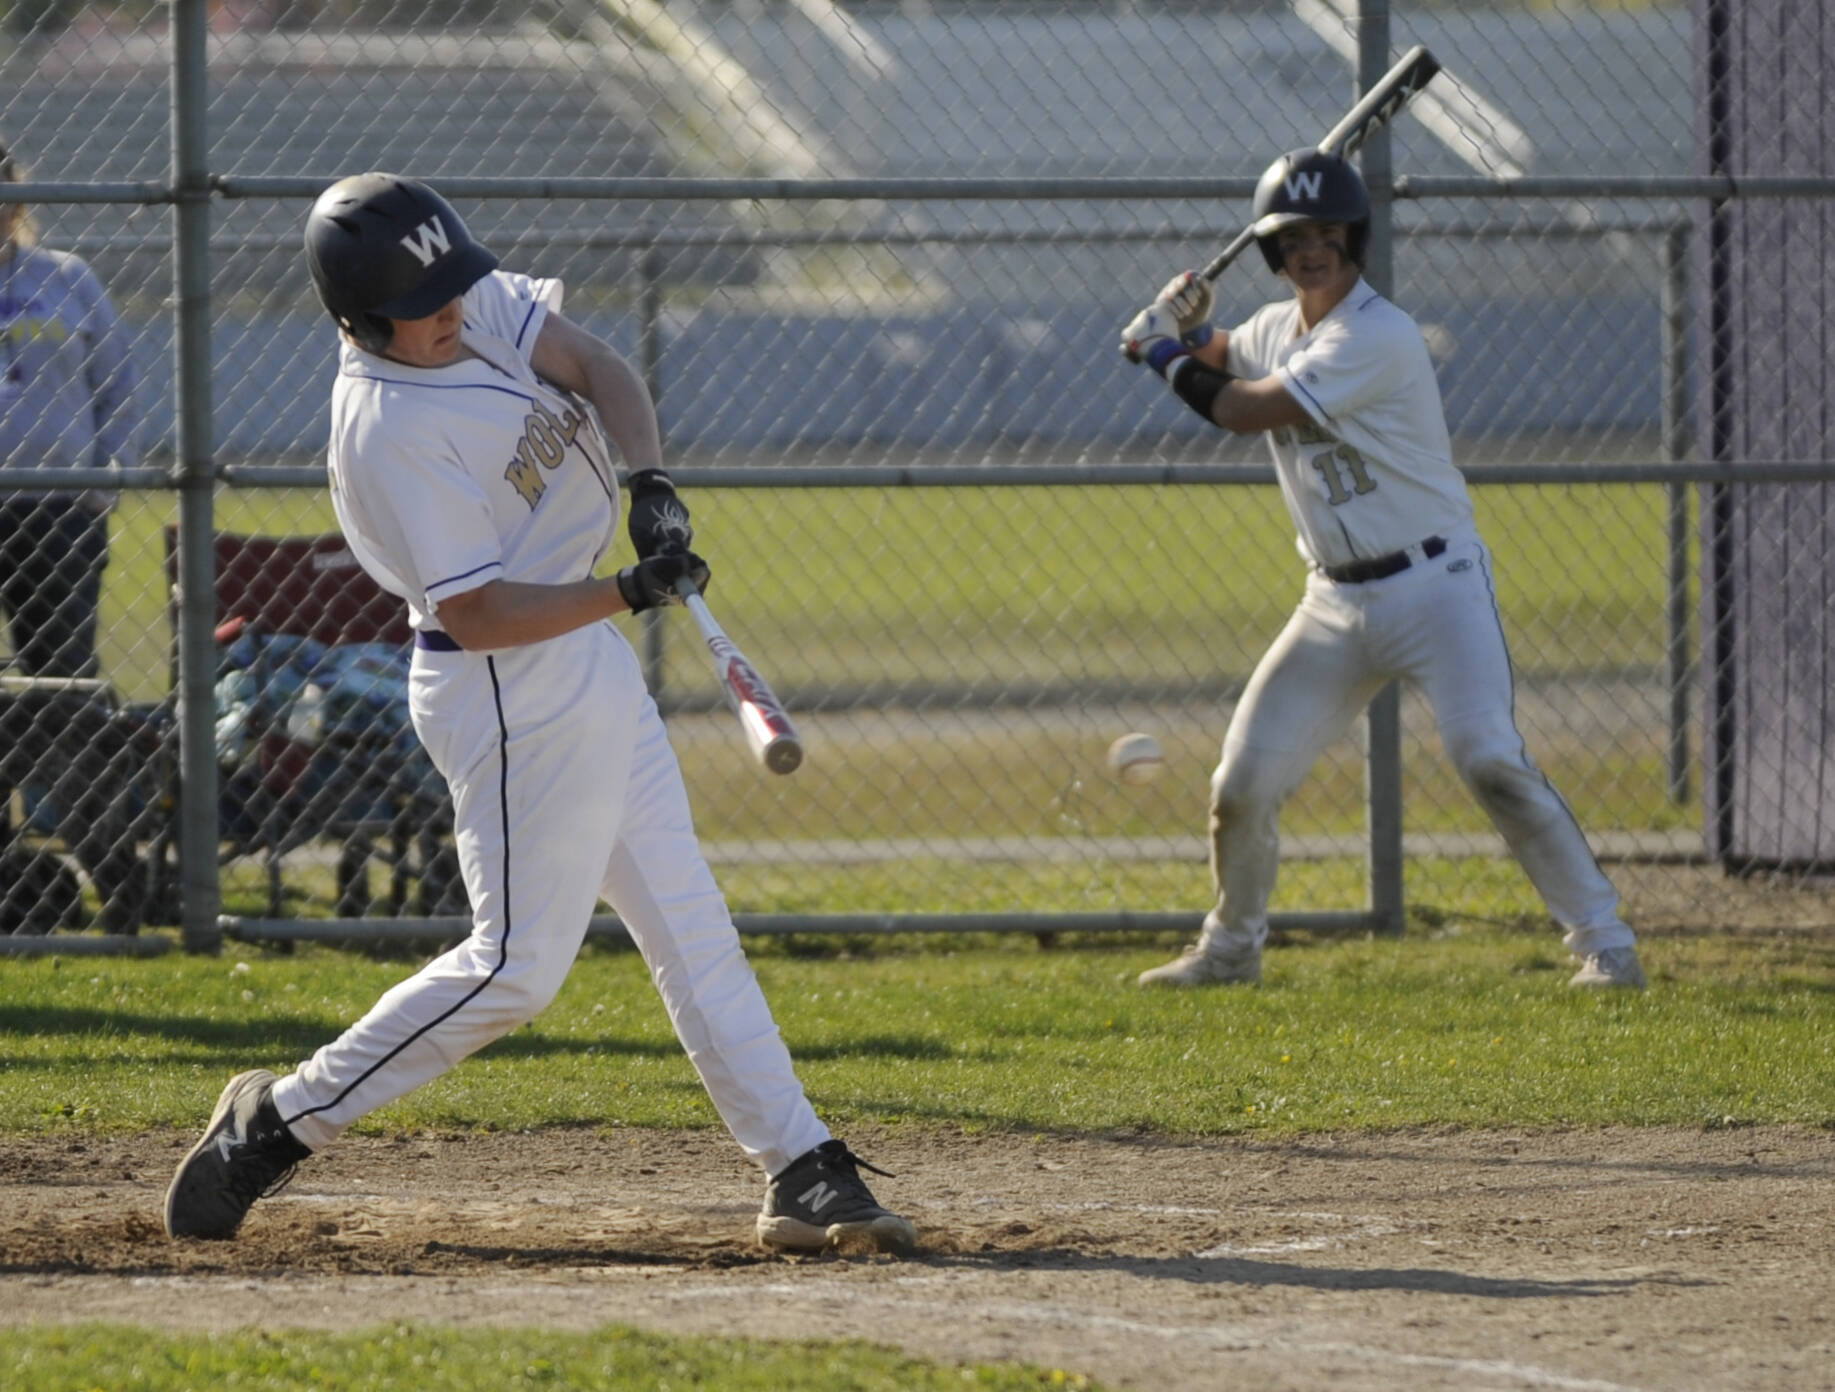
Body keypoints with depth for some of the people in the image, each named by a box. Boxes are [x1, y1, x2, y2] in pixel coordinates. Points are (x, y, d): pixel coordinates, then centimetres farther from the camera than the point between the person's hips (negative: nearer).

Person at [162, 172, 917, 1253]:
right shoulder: (389, 434, -25)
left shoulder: (479, 304, -2)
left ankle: (803, 1172, 11)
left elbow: (598, 369, 0)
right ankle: (282, 1121, 3)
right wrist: (630, 593, -30)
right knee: (517, 967, -8)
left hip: (591, 674, 9)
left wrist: (652, 485, -17)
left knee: (690, 926, 9)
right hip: (513, 695, -9)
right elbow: (475, 615, -25)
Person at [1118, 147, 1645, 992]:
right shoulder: (1274, 329, 8)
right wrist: (1187, 329, 9)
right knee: (1242, 785, 4)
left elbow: (1245, 411, -18)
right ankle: (1230, 947, 26)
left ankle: (1603, 943, -17)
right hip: (1337, 605, 7)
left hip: (1435, 585, -7)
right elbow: (1221, 366, 32)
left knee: (1490, 761, -22)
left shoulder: (1379, 338, -19)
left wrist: (1163, 353, -3)